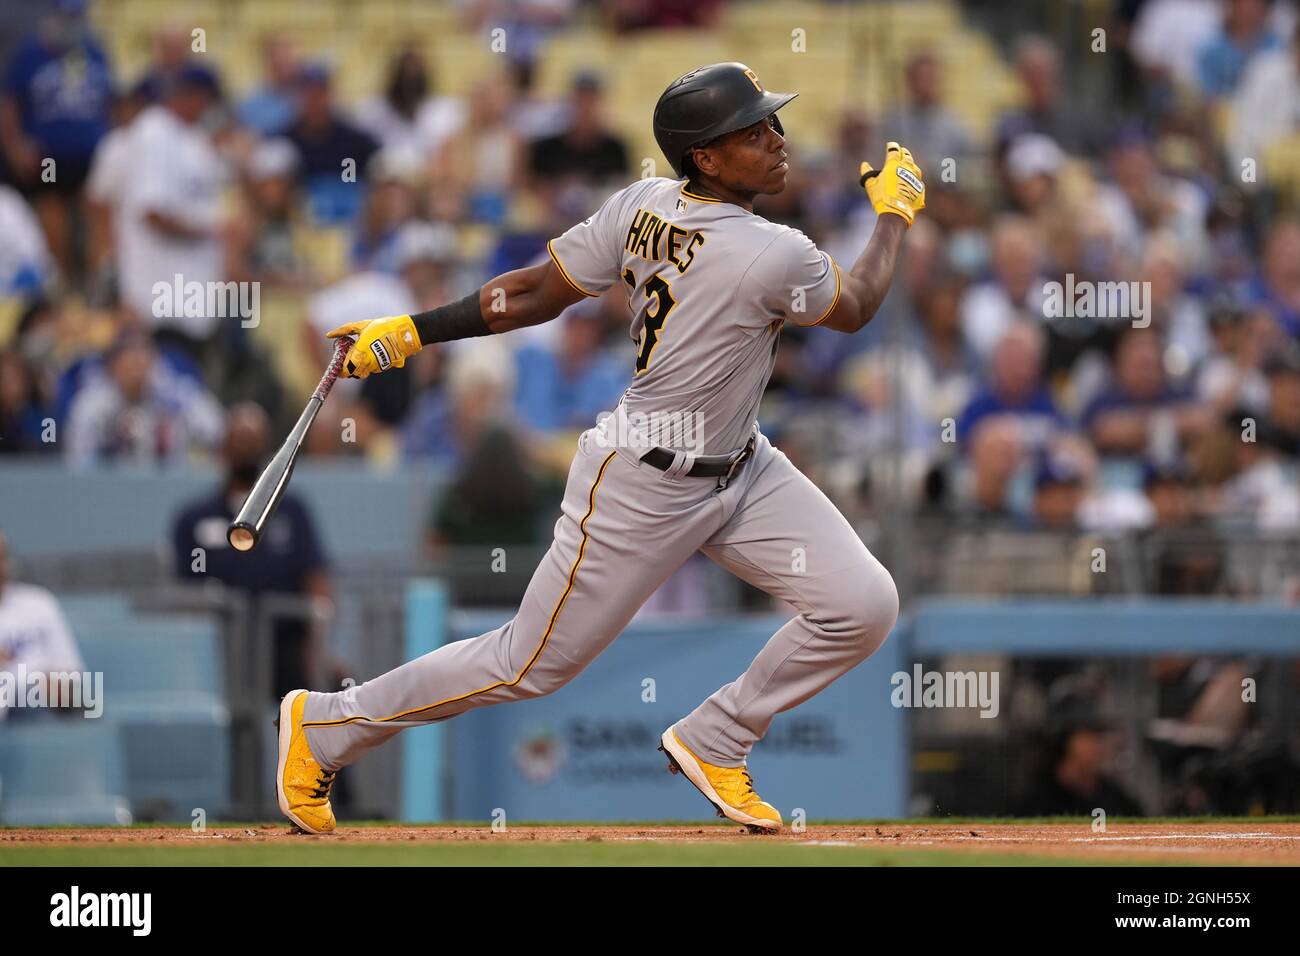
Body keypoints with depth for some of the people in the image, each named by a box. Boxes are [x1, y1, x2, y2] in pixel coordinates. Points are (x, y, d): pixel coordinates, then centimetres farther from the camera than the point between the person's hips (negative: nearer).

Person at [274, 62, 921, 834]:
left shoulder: (643, 207, -8)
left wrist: (413, 331, 2)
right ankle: (324, 726, 24)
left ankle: (714, 744, 21)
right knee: (529, 667, 6)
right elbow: (858, 307, -9)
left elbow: (533, 296, -6)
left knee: (865, 605, 2)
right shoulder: (773, 257, -31)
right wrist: (896, 211, 5)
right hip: (642, 492, -9)